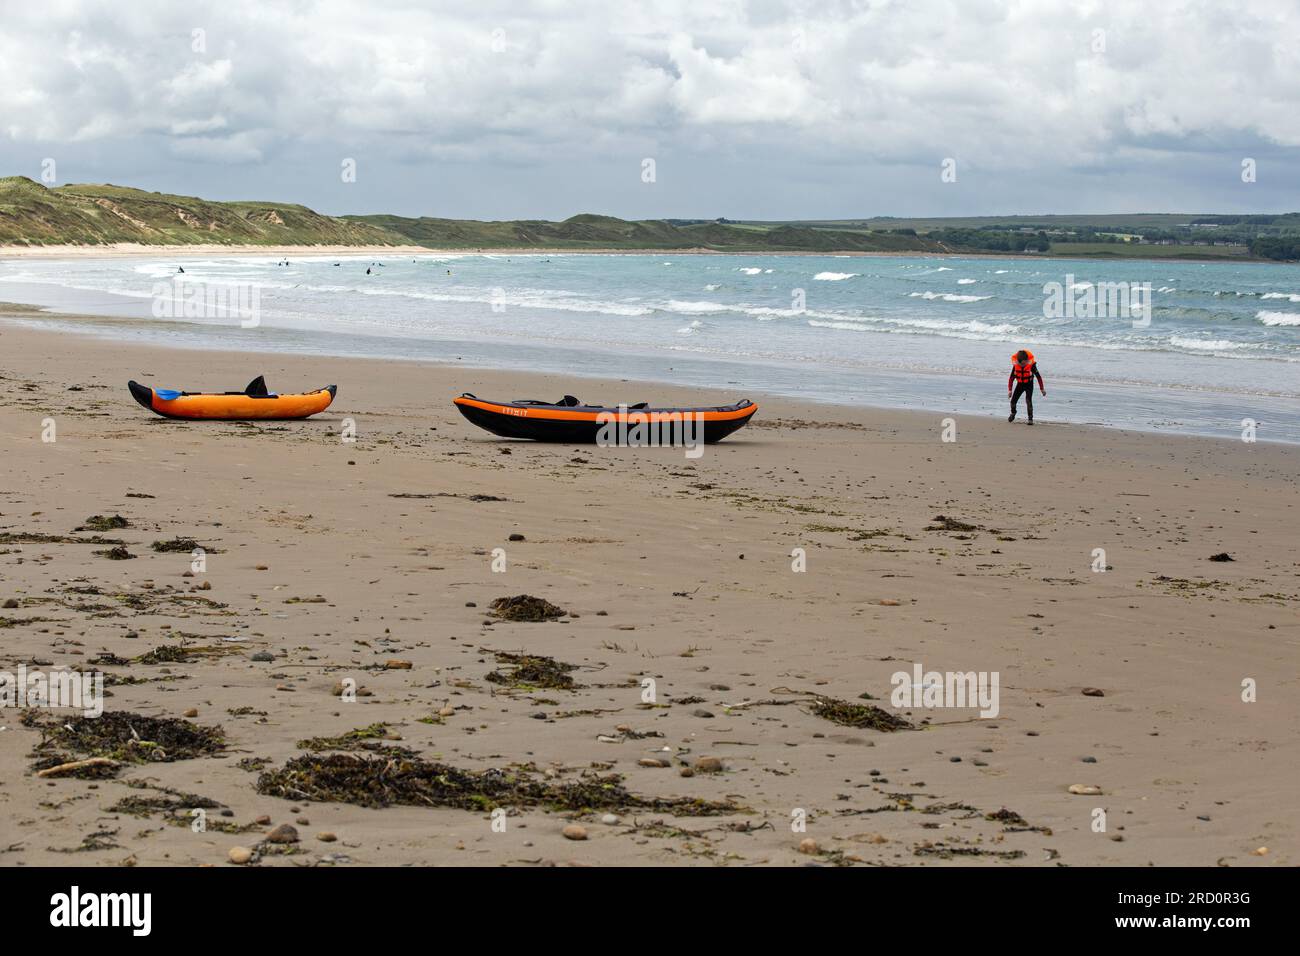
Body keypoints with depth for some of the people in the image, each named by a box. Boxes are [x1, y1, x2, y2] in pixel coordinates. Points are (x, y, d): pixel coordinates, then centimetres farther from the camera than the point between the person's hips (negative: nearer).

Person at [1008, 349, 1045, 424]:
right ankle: (1013, 413, 33)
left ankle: (1030, 418, -11)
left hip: (1029, 385, -3)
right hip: (1020, 384, 3)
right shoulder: (1015, 366, -14)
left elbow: (1038, 376, -10)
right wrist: (1009, 390, -5)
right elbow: (1011, 378, -4)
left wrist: (1042, 389, -4)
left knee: (1028, 401, -18)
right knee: (1013, 400, 2)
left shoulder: (1031, 366, -22)